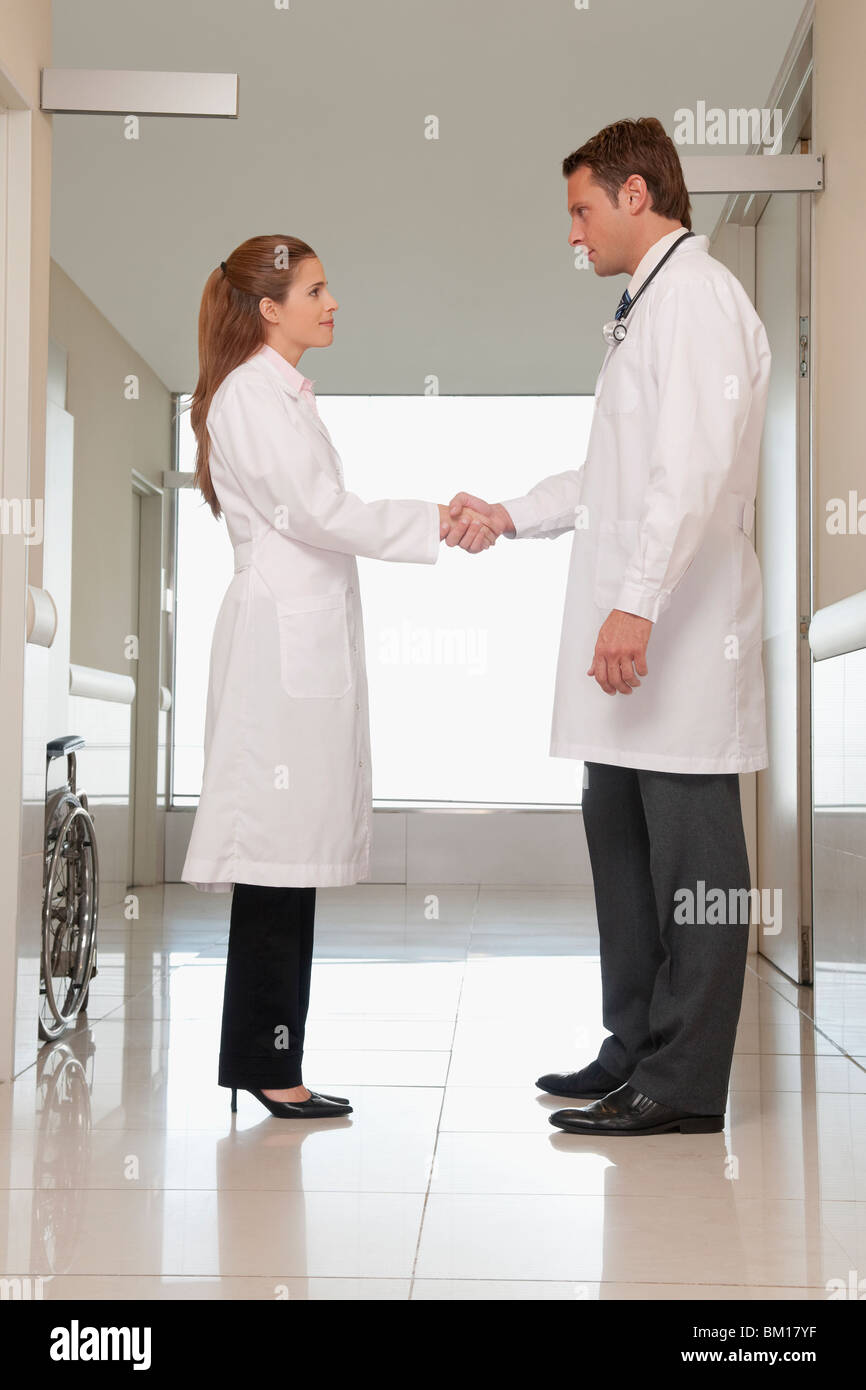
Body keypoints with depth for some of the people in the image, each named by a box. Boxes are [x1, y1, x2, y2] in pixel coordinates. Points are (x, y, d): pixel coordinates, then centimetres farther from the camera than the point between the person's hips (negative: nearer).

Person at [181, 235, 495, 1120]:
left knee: (292, 856, 7)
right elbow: (318, 514, -14)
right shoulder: (249, 393, -8)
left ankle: (267, 1062, 12)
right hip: (280, 639, -9)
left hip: (309, 640, 9)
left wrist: (446, 517, 10)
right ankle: (263, 1059, 0)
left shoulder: (285, 394, 22)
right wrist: (437, 525, -8)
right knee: (276, 852, -7)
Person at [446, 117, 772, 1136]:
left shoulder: (697, 295, -9)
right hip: (631, 632, 10)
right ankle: (637, 1049, 25)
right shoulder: (646, 305, 23)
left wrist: (639, 605, -26)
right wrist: (511, 515, 21)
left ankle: (684, 1084, 2)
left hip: (680, 632, -10)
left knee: (691, 855, -4)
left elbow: (694, 467, -21)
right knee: (620, 835, 14)